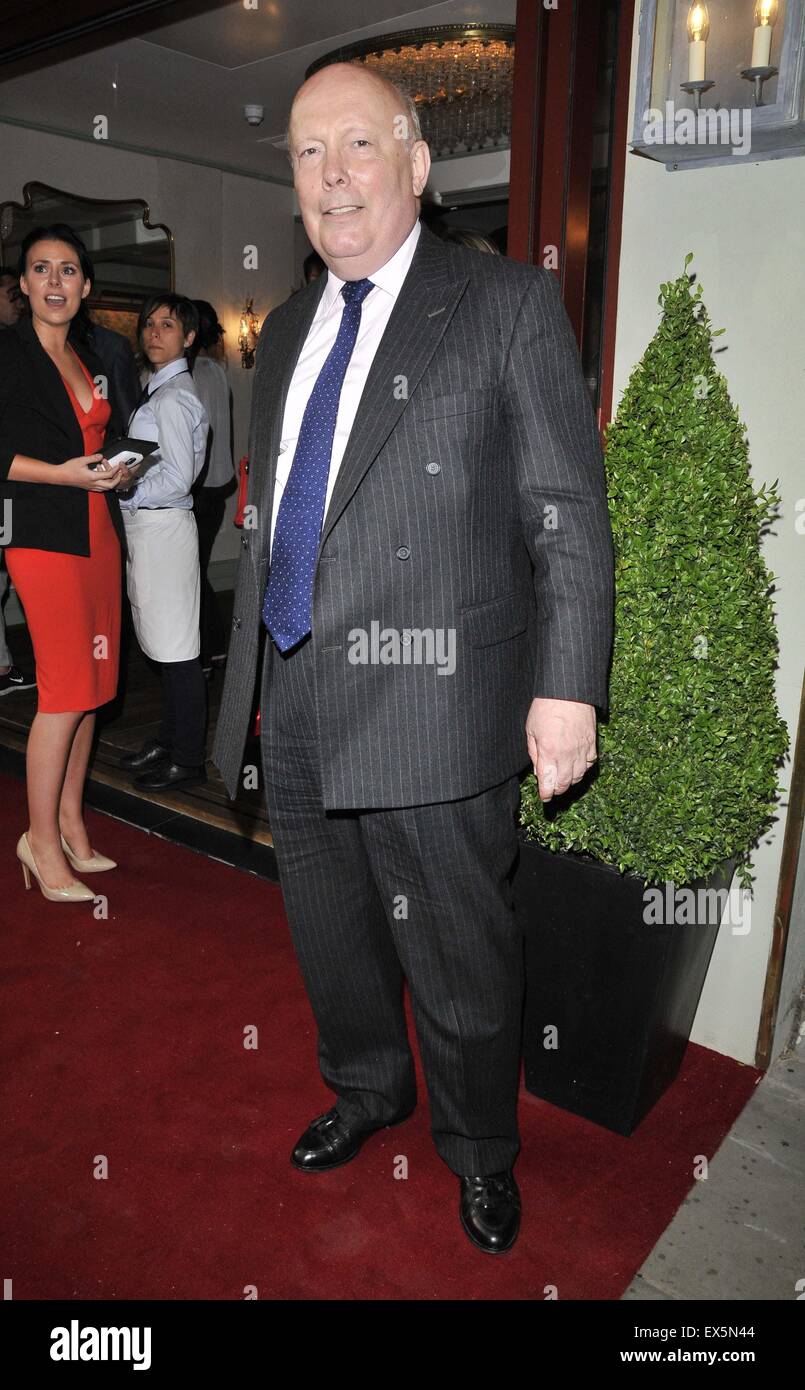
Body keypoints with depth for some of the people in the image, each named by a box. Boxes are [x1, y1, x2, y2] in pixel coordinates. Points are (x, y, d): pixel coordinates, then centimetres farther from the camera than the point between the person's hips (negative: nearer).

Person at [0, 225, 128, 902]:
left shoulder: (90, 359, 18)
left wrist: (118, 467, 7)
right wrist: (65, 473, -17)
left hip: (99, 533, 7)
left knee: (91, 687, 7)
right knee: (66, 691, -9)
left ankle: (71, 825, 19)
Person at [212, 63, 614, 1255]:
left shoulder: (509, 306, -2)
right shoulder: (286, 330, 16)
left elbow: (569, 516, -7)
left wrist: (567, 688, -14)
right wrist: (260, 670, 16)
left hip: (429, 708, -6)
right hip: (295, 706, 6)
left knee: (458, 956, 9)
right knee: (329, 935, 21)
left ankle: (479, 1148, 37)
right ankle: (366, 1089, 49)